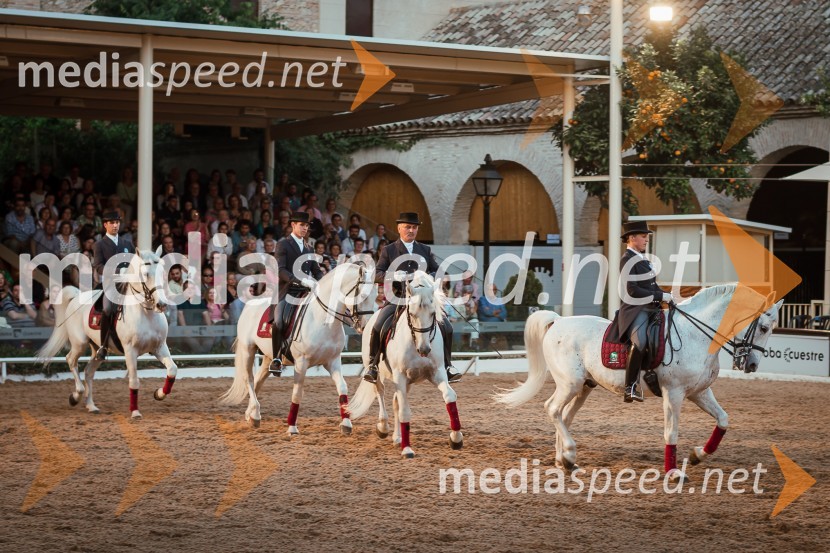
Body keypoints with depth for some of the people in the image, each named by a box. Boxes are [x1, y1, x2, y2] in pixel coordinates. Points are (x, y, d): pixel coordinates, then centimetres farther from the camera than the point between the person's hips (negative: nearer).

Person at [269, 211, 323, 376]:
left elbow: (317, 271, 19)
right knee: (278, 322, -28)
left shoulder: (308, 248, 21)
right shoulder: (283, 245, 1)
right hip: (287, 291, -6)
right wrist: (300, 281, -26)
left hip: (305, 292, 6)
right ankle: (276, 359, -18)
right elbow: (281, 270, -12)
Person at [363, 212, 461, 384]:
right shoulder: (389, 250, 9)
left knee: (446, 327, -11)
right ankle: (372, 365, -7)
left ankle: (447, 366, 4)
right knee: (378, 327, -25)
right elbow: (377, 274, 2)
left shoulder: (425, 250, 17)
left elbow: (437, 272, 14)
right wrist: (394, 276, -19)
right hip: (397, 298, -2)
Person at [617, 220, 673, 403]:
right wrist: (660, 296, -16)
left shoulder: (641, 259, 21)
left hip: (651, 309, 11)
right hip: (635, 310, -11)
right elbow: (632, 291, -17)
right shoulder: (627, 260, -9)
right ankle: (630, 388, -31)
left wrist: (666, 296, 6)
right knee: (639, 342, -33)